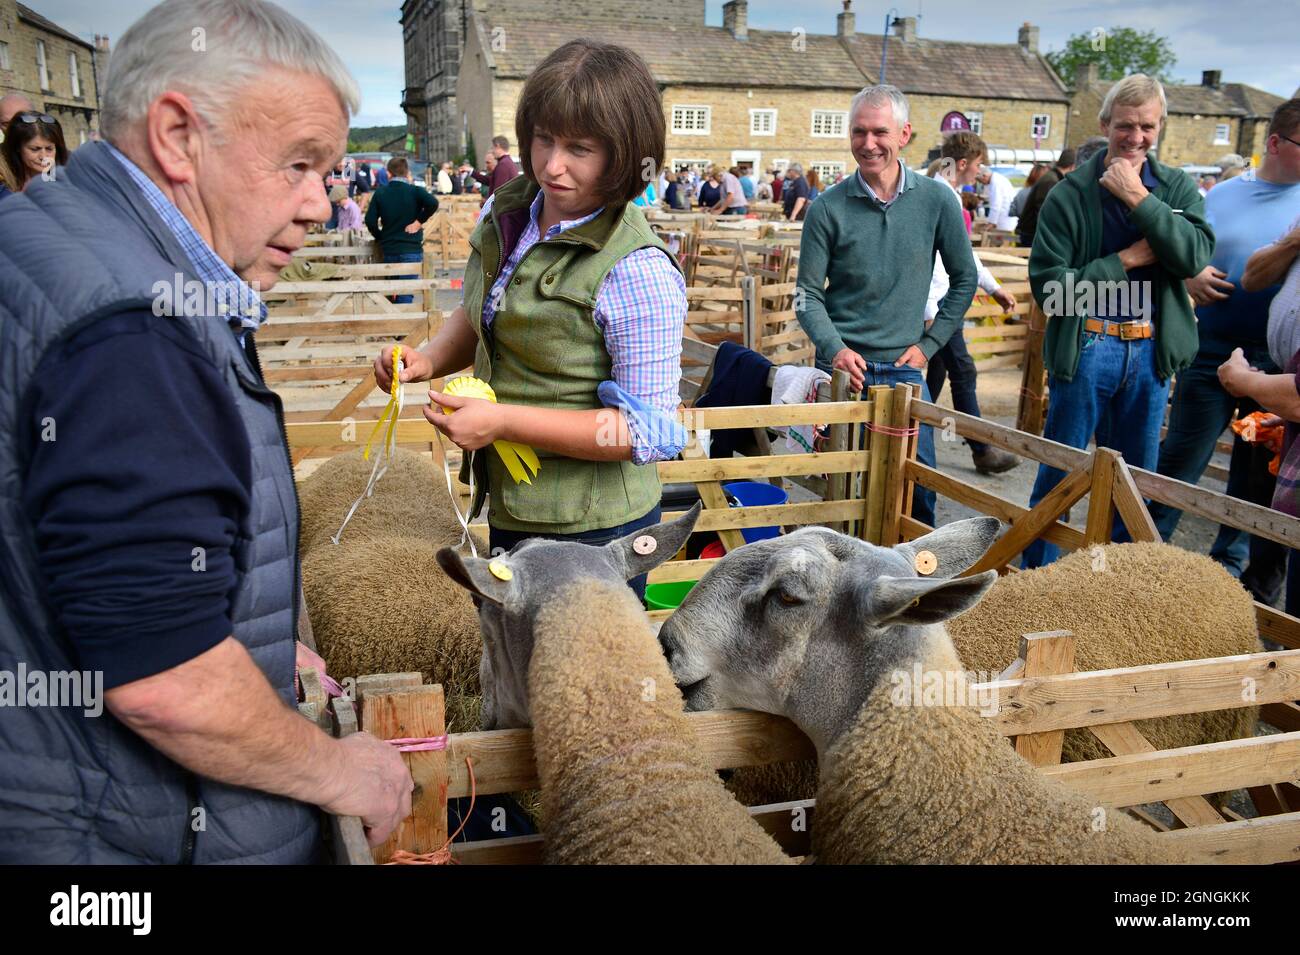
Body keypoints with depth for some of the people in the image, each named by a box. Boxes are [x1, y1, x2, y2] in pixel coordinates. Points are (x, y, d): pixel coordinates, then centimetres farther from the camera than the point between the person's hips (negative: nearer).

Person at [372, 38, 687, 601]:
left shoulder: (636, 271, -24)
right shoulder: (506, 212, 0)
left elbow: (648, 430, -23)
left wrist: (502, 420, -26)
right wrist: (429, 360, -3)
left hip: (590, 532, -7)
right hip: (509, 510, 8)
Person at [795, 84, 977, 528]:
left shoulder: (936, 200, -1)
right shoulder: (828, 208, -4)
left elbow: (964, 280, 9)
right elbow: (808, 294, -1)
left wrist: (928, 344, 3)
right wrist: (836, 349, -15)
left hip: (905, 369, 1)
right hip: (842, 367, -1)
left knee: (918, 483, 1)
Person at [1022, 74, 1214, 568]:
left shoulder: (1178, 187, 6)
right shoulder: (1070, 194, -5)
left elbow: (1195, 256, -12)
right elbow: (1046, 283, -12)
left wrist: (1138, 197, -16)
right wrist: (1126, 259, -13)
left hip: (1152, 351, 4)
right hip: (1086, 348, -3)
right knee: (1058, 473, 5)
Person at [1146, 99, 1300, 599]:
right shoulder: (1222, 195, 8)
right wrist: (1189, 277, -10)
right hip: (1214, 348, 0)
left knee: (1258, 471, 10)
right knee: (1181, 456, 2)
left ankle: (1231, 564, 25)